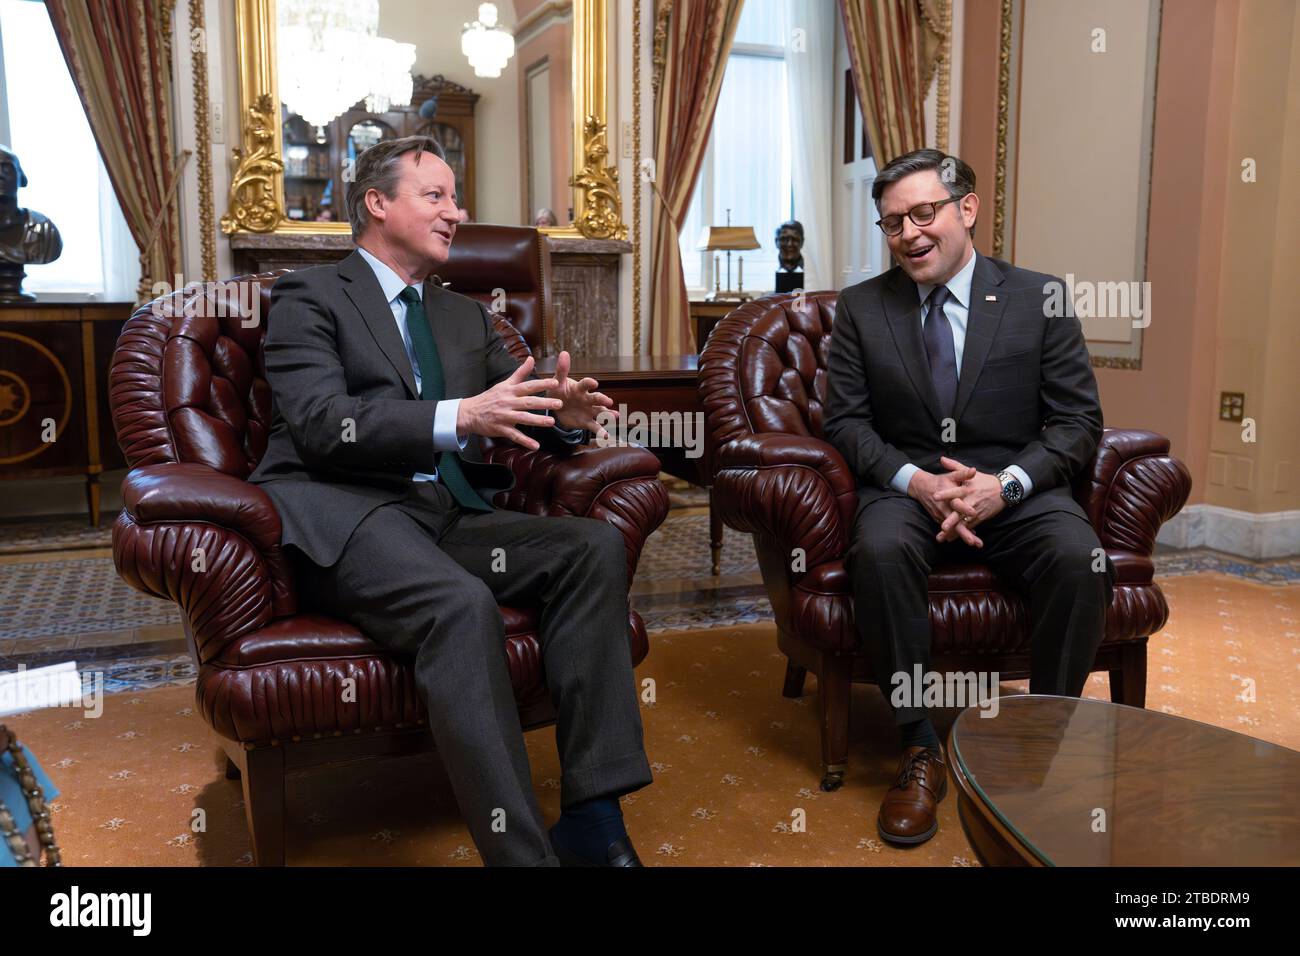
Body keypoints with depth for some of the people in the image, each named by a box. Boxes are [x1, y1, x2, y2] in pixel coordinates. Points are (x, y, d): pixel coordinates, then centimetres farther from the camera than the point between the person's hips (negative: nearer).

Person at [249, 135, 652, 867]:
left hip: (448, 514, 6)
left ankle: (593, 814, -20)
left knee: (597, 546, -18)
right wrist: (458, 417, -27)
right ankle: (522, 850, -29)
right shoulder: (311, 296, 4)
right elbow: (321, 423, -13)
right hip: (347, 514, -6)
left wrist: (565, 414, -9)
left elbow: (520, 410, 18)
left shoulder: (467, 318, 24)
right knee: (462, 605, -35)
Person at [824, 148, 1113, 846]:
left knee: (1079, 559, -31)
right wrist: (916, 481, -16)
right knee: (879, 550, -34)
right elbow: (846, 419, 2)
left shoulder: (1041, 299, 4)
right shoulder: (861, 307, 6)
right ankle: (919, 748, -18)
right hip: (907, 485, 0)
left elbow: (1078, 420, 1)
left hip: (1016, 489, 0)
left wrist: (1006, 483, -17)